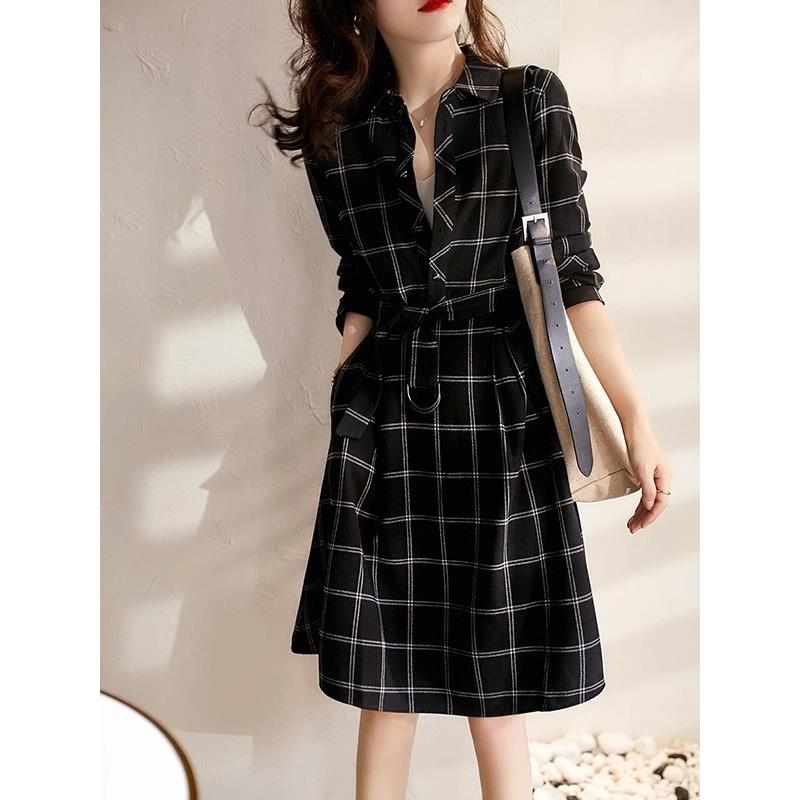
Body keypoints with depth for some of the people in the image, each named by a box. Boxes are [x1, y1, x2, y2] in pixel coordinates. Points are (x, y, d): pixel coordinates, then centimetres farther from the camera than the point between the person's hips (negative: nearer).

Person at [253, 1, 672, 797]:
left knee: (497, 692, 5)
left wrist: (636, 417, -7)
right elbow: (361, 296, 11)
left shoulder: (533, 100, 0)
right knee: (381, 687, 8)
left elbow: (572, 275, -1)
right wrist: (341, 420, 7)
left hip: (504, 415, -1)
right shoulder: (339, 135, 4)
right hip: (385, 425, 2)